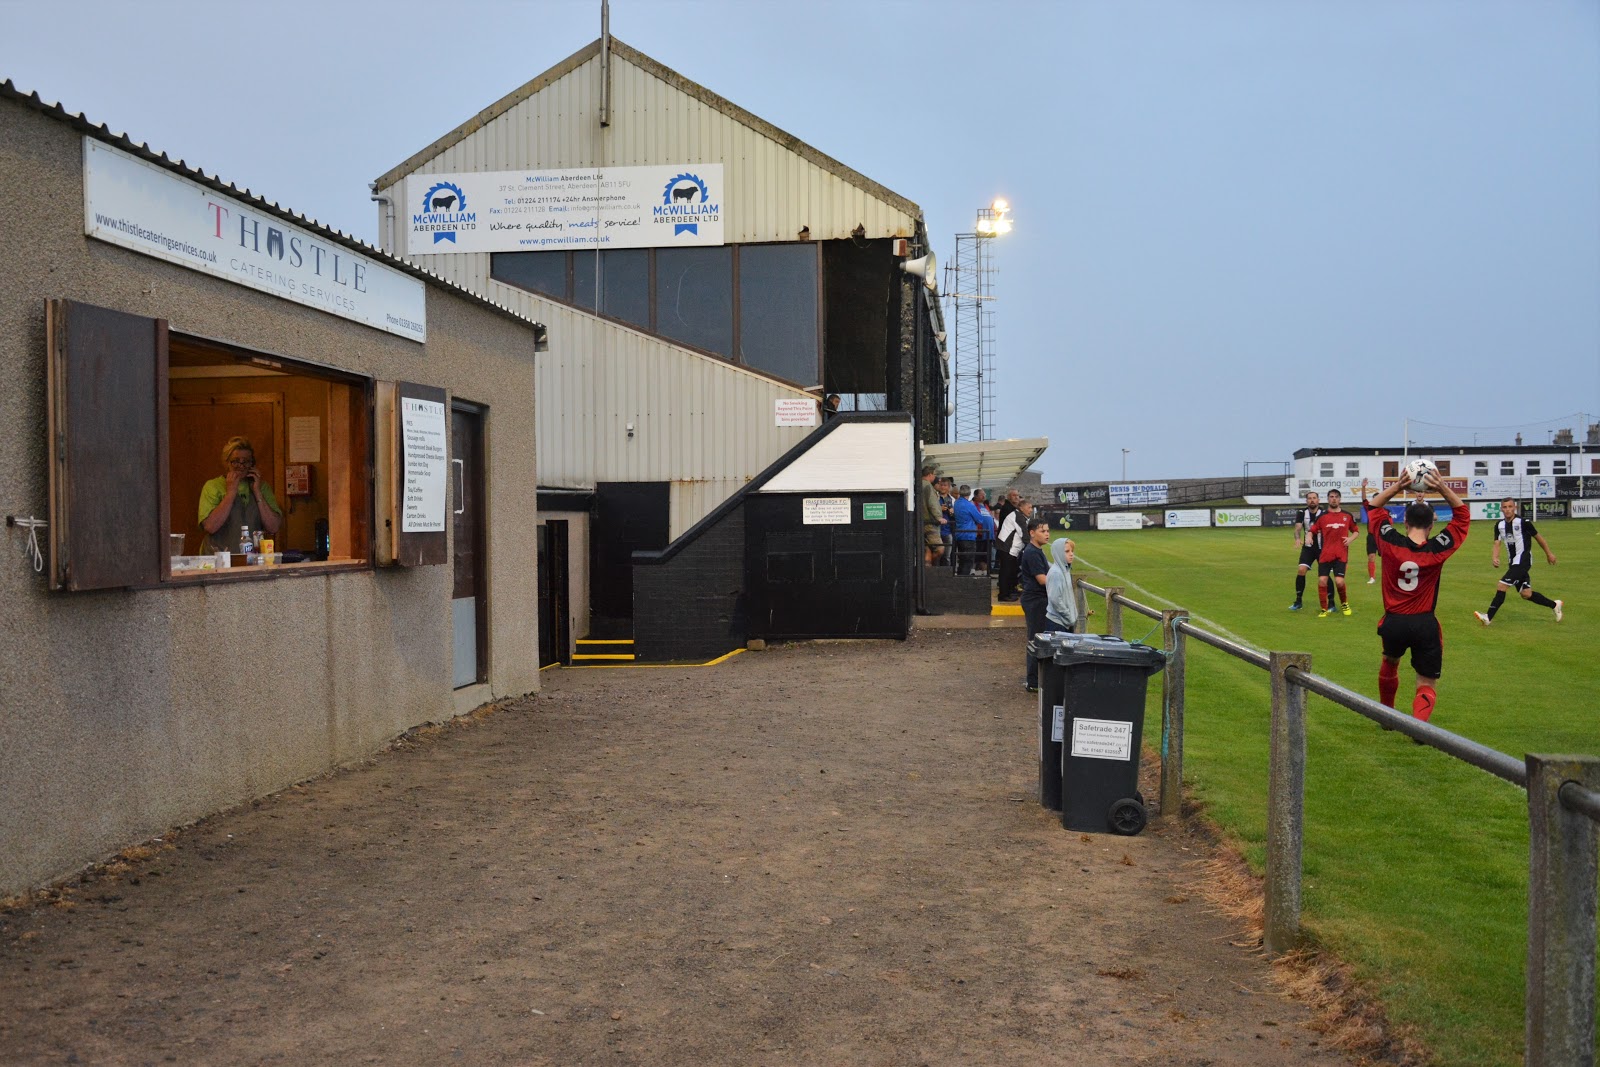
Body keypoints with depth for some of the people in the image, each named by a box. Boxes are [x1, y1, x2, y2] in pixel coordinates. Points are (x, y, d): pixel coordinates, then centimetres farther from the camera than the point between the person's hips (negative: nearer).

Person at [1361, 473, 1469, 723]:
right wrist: (1443, 488, -5)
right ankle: (1419, 721, -21)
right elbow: (1462, 515, 7)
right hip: (1425, 625, -1)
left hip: (1393, 623, 1)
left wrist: (1398, 485, -1)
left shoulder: (1390, 544, -8)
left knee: (1389, 663, 32)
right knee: (1427, 686, 8)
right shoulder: (1438, 549, -8)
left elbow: (1374, 507, 8)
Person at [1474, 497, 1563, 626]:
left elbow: (1537, 537, 0)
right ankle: (1555, 605, 30)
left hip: (1523, 561, -7)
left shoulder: (1523, 522, -13)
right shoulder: (1499, 525, 4)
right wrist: (1494, 558, -21)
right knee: (1526, 594, 8)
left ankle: (1488, 617, -14)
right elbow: (1497, 544, -1)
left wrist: (1549, 553, 10)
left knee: (1502, 586, -16)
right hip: (1513, 562, 7)